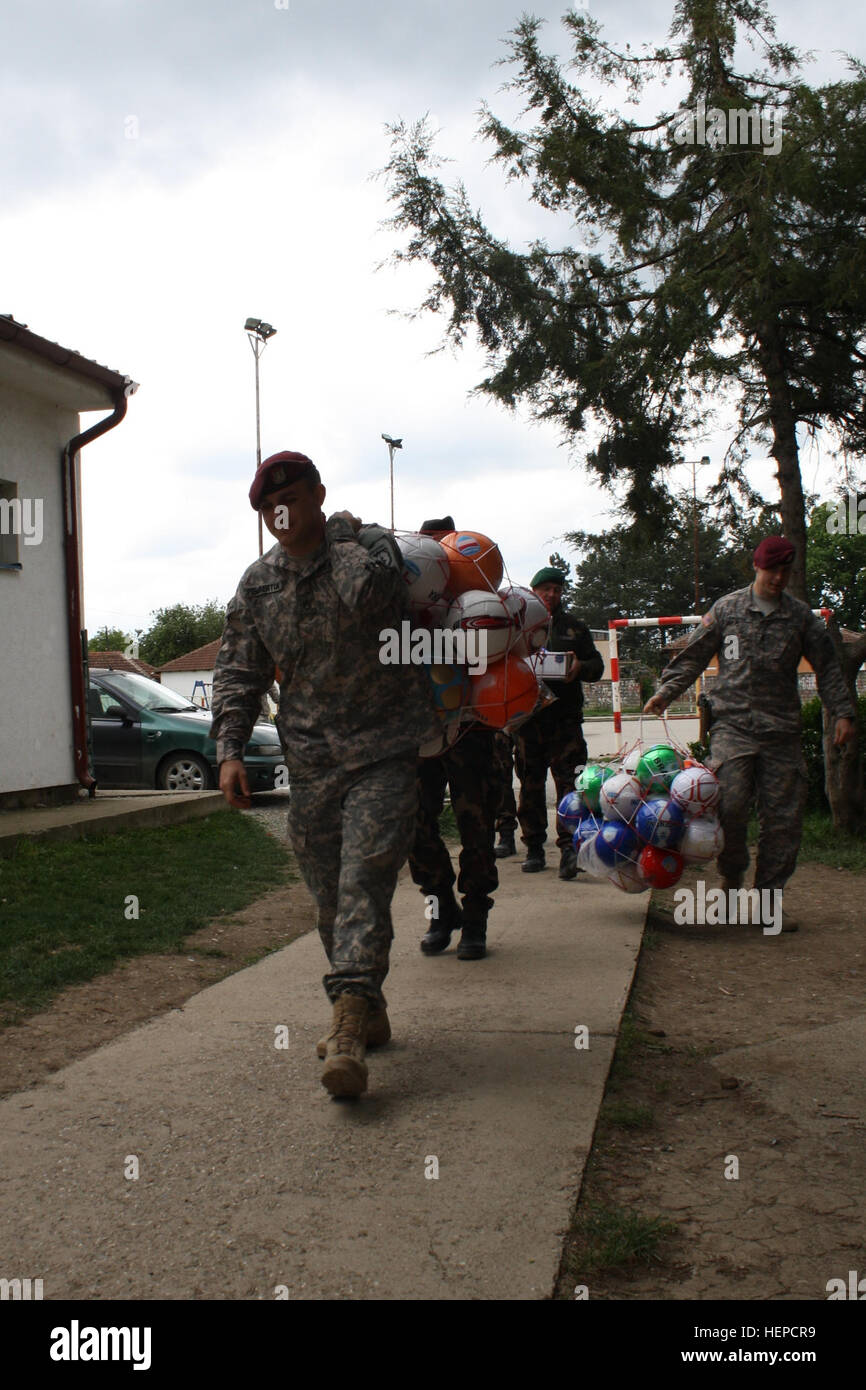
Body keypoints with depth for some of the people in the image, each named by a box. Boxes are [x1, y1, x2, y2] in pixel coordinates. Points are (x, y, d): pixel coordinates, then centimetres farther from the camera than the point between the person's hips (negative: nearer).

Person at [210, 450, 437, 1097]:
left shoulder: (369, 545, -3)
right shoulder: (257, 584, 9)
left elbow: (369, 592, -20)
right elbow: (239, 673, 12)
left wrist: (342, 534, -2)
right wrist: (230, 749, 2)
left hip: (382, 754, -5)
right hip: (310, 763, 5)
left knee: (364, 882, -17)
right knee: (329, 896, 9)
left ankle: (349, 1024, -21)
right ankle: (369, 1014, 25)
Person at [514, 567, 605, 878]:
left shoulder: (574, 625, 15)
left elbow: (597, 665, 14)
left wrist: (580, 667, -8)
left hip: (565, 715, 0)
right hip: (528, 715, 0)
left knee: (568, 779, -10)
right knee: (531, 783, 5)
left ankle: (569, 846, -13)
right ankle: (534, 847, 13)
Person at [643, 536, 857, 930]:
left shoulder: (801, 616, 10)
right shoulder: (727, 608, 7)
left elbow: (827, 667, 13)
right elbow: (693, 656, 9)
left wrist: (843, 713, 5)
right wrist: (665, 693, 0)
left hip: (782, 731, 2)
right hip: (733, 723, -2)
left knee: (783, 817, 0)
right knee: (731, 805, -16)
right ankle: (732, 875, 10)